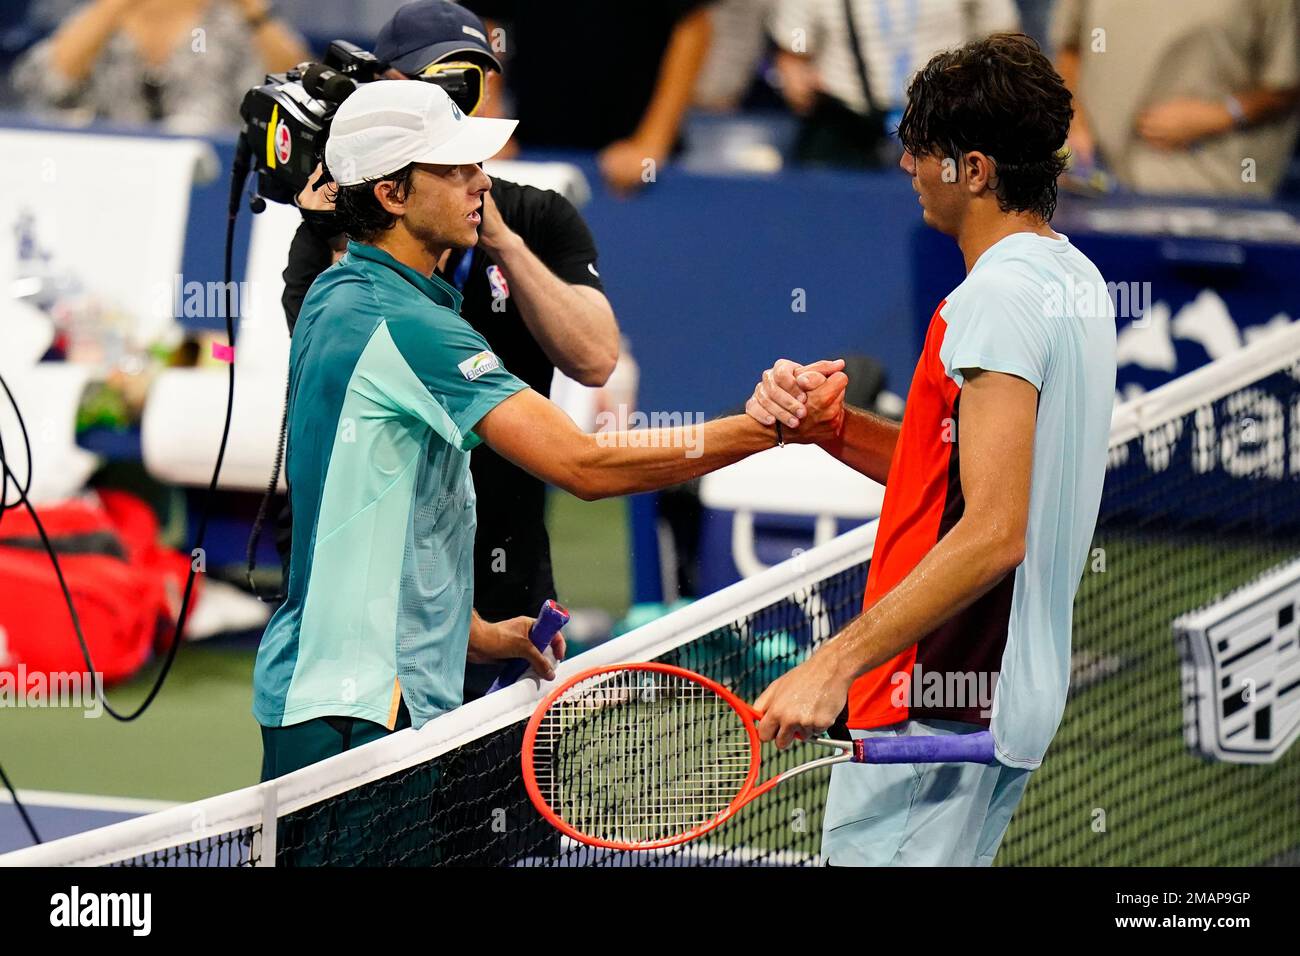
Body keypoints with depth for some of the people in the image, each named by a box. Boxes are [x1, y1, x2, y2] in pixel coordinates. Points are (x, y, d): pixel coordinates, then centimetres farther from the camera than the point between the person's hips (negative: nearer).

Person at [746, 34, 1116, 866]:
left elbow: (992, 534, -25)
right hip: (1012, 695, 10)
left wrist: (835, 665, -26)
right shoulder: (1073, 280, 13)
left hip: (935, 710, -10)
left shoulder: (997, 301, -18)